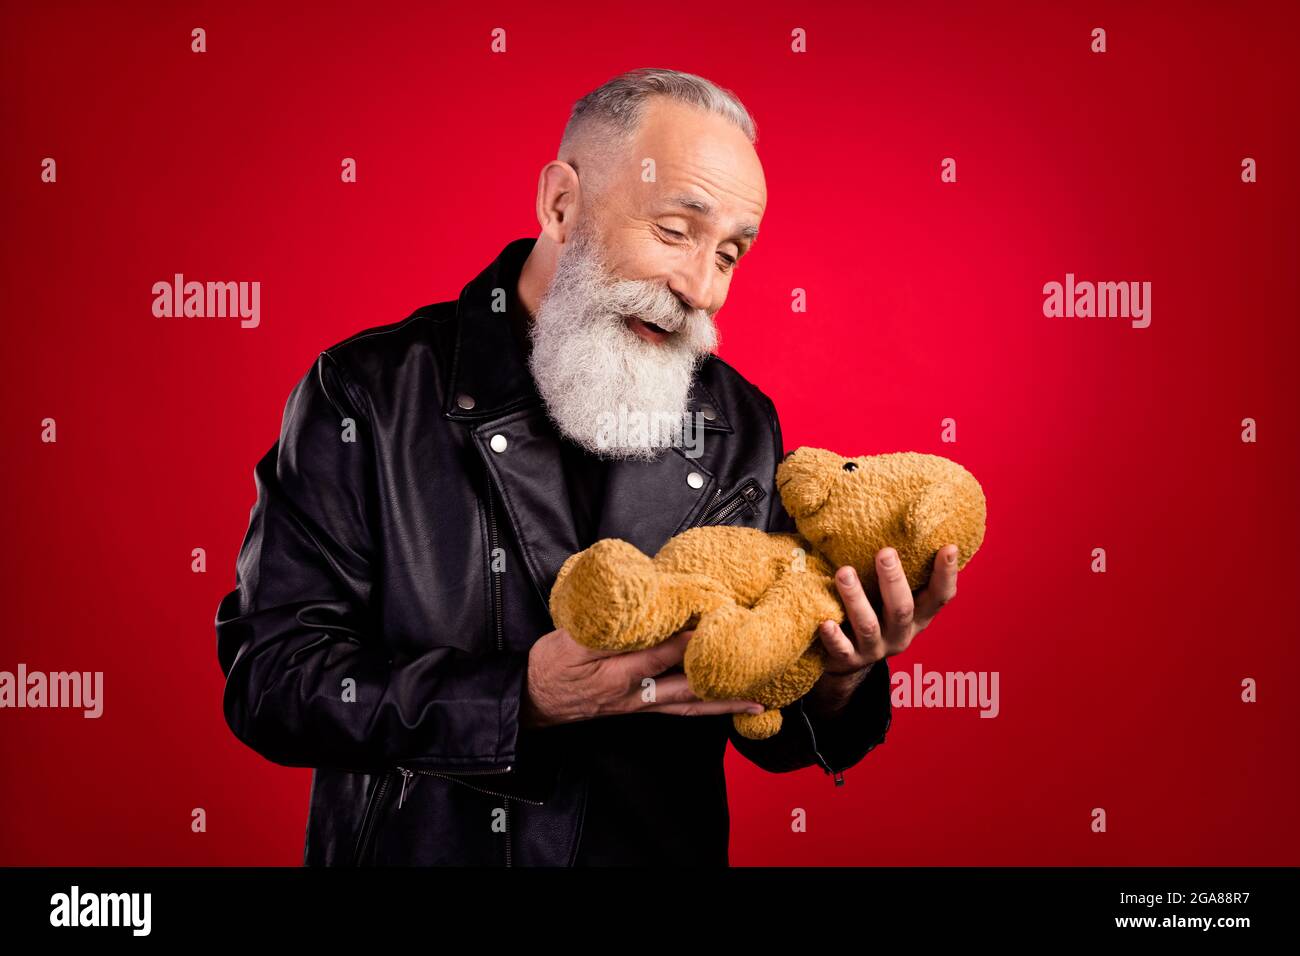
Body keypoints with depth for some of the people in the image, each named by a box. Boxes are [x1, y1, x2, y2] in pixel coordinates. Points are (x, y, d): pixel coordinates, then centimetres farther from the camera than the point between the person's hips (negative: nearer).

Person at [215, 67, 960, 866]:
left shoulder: (740, 427, 1)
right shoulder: (369, 395, -7)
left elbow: (766, 733, 6)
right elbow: (269, 674, -12)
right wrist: (524, 696, -21)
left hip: (665, 848, 2)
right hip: (413, 845, -2)